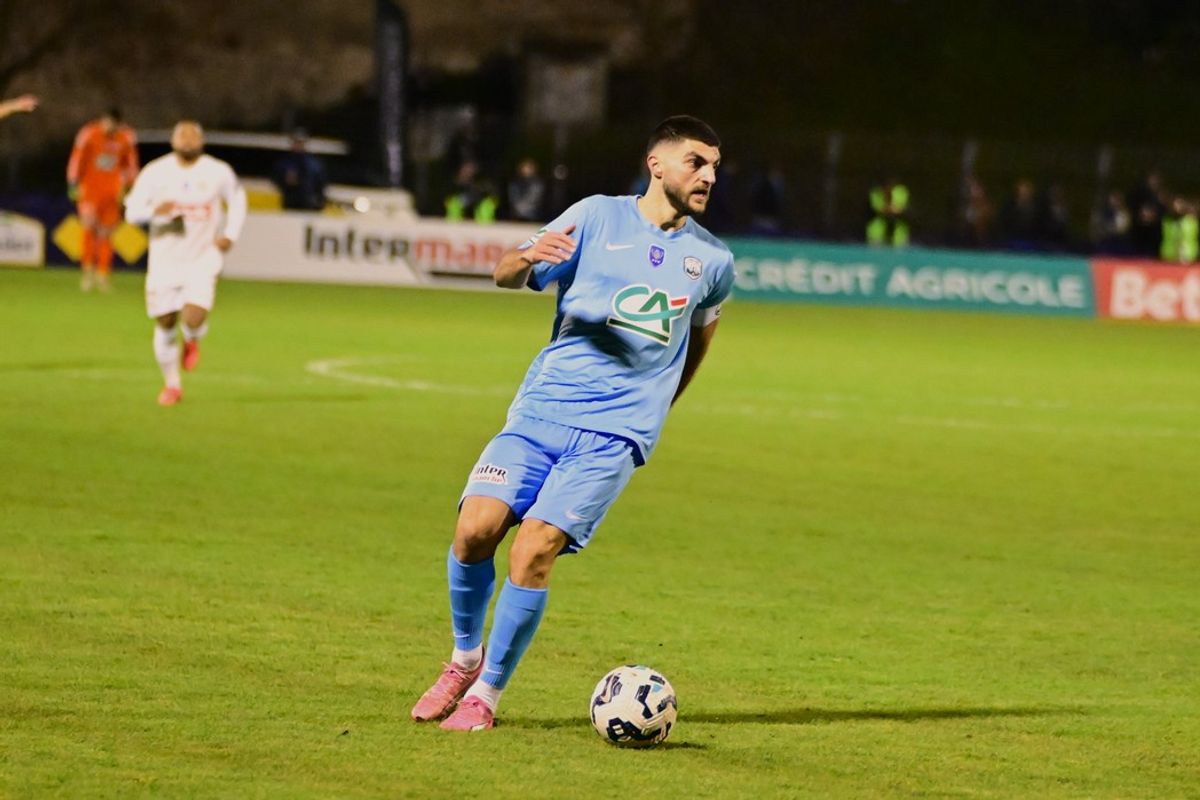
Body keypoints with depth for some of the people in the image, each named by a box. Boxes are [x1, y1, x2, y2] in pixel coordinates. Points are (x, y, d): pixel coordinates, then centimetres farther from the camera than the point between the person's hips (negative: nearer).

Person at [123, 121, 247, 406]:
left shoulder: (219, 173, -4)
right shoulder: (155, 172, -5)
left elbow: (237, 200, 15)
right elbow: (132, 211, -3)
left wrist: (230, 234, 2)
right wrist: (155, 211, -25)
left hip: (203, 259, -1)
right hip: (165, 261, 1)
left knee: (193, 319, -20)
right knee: (165, 324, 5)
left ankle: (192, 341, 19)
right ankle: (171, 385, 25)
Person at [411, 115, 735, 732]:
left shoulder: (712, 261, 9)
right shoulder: (598, 217, 3)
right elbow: (507, 277, 0)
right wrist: (527, 258, -23)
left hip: (615, 432, 0)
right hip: (541, 409, 0)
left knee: (536, 546, -18)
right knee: (477, 527, -17)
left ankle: (487, 693, -4)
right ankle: (464, 658, 10)